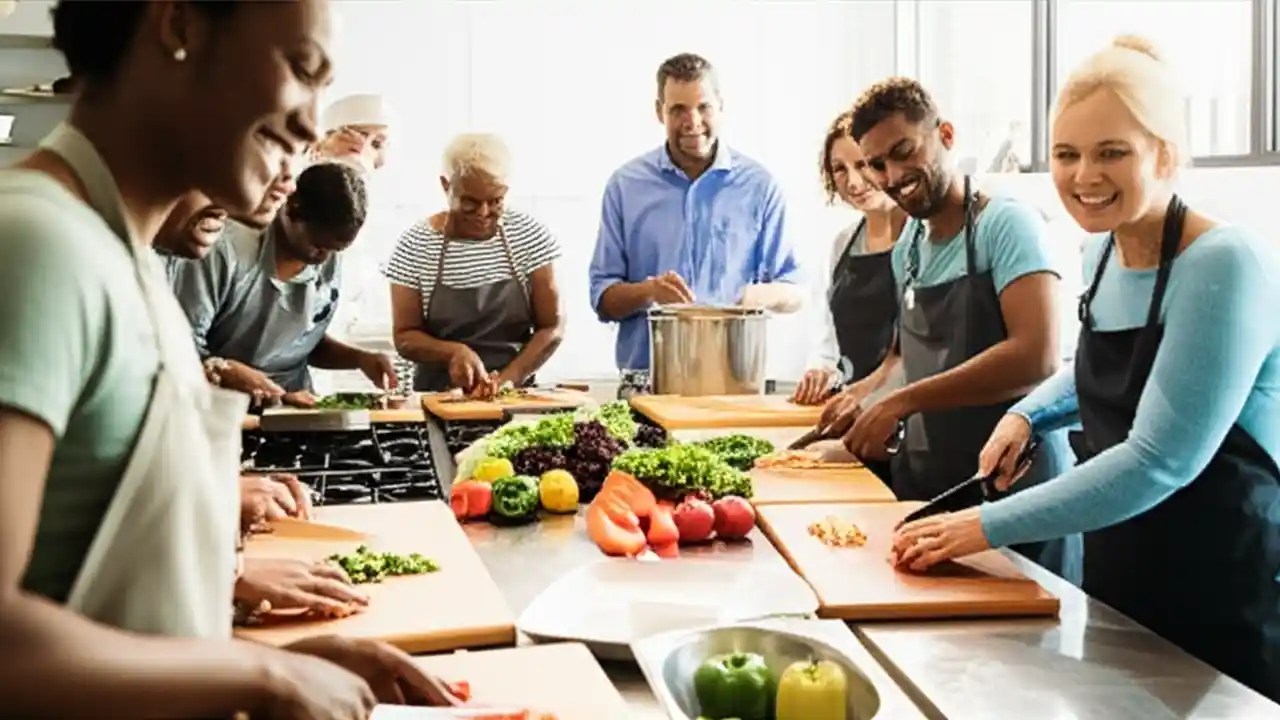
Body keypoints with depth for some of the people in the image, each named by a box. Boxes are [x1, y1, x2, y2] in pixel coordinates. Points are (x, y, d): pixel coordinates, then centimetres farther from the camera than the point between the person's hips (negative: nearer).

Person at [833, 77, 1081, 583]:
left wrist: (902, 402, -21)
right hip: (927, 484, 7)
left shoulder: (1006, 224, -12)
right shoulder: (906, 248, 11)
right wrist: (873, 406, 4)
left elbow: (1036, 357, -24)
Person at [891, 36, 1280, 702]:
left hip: (1225, 599, -7)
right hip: (1120, 575, 8)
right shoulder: (1103, 249, 3)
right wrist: (1028, 415, 4)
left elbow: (1159, 462, -25)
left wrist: (989, 527, -22)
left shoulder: (1225, 266, -21)